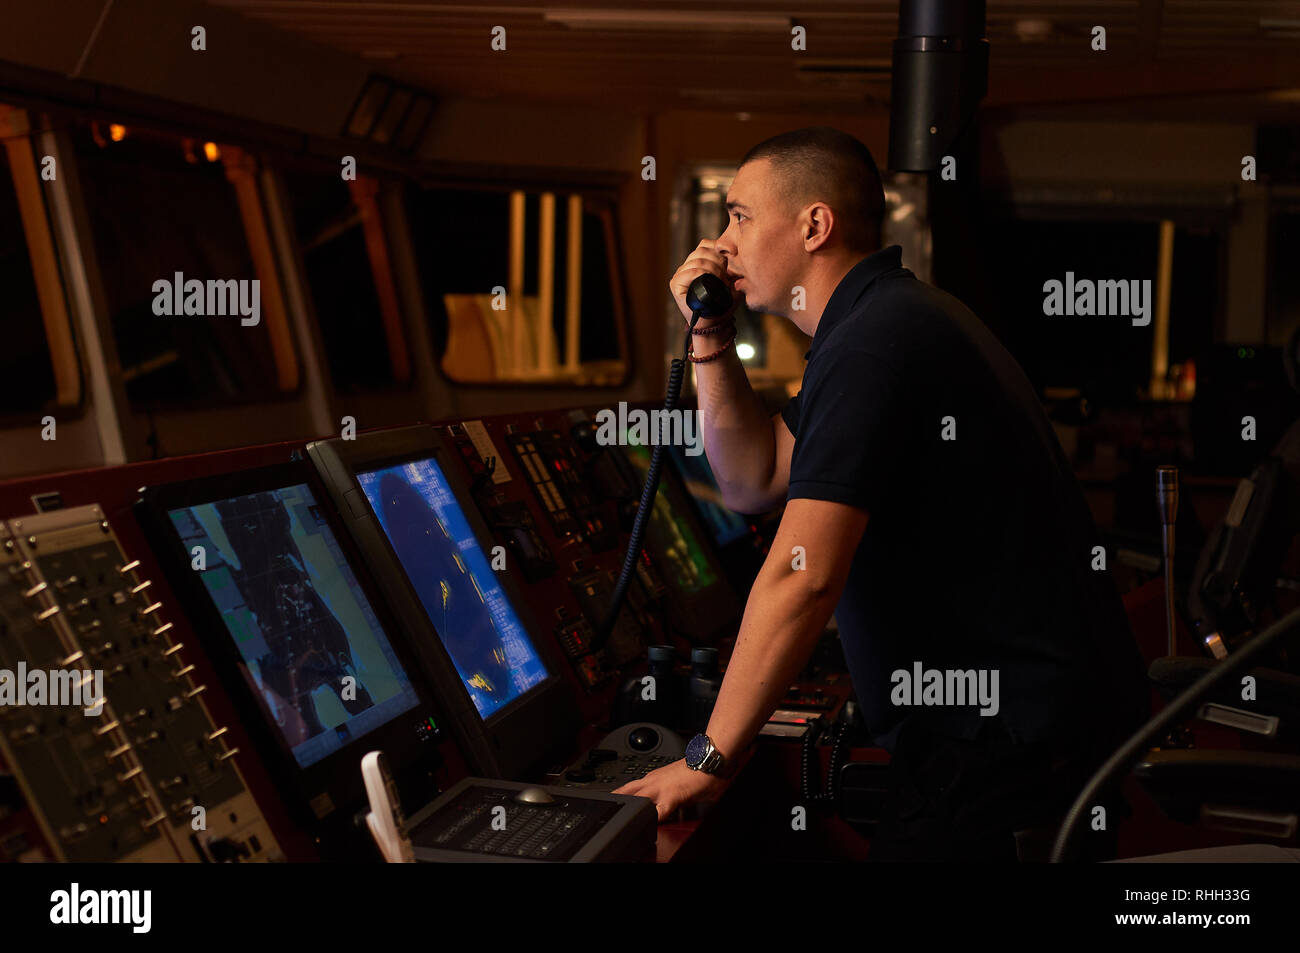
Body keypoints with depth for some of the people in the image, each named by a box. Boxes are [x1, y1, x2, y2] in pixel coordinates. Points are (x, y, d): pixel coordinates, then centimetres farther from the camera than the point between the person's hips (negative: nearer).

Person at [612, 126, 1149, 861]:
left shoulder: (873, 345, -20)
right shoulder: (896, 318, 15)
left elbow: (801, 577, -25)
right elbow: (755, 481, 20)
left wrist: (710, 758, -19)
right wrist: (712, 340, 10)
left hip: (1013, 738, -10)